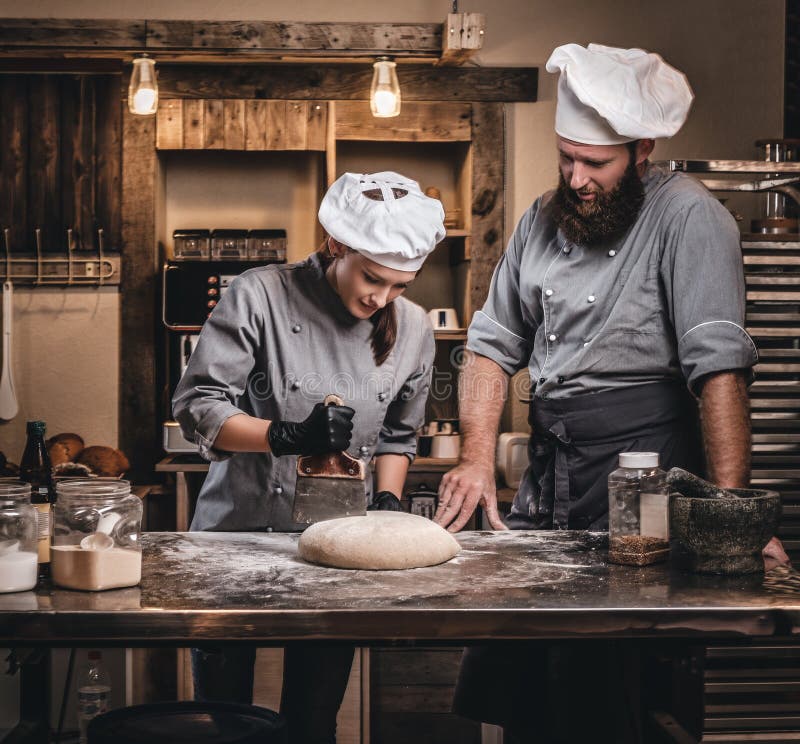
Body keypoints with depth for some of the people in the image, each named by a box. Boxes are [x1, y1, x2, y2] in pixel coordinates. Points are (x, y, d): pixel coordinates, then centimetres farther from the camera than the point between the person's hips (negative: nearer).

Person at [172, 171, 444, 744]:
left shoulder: (413, 329, 1)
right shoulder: (261, 297, -12)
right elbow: (197, 408, -14)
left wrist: (387, 500, -3)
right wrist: (287, 436, -25)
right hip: (241, 526, -3)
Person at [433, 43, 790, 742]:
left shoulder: (688, 218, -10)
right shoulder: (544, 218, 11)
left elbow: (721, 369, -19)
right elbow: (494, 344, 14)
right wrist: (477, 458, 2)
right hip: (547, 469, 6)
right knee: (503, 687, 7)